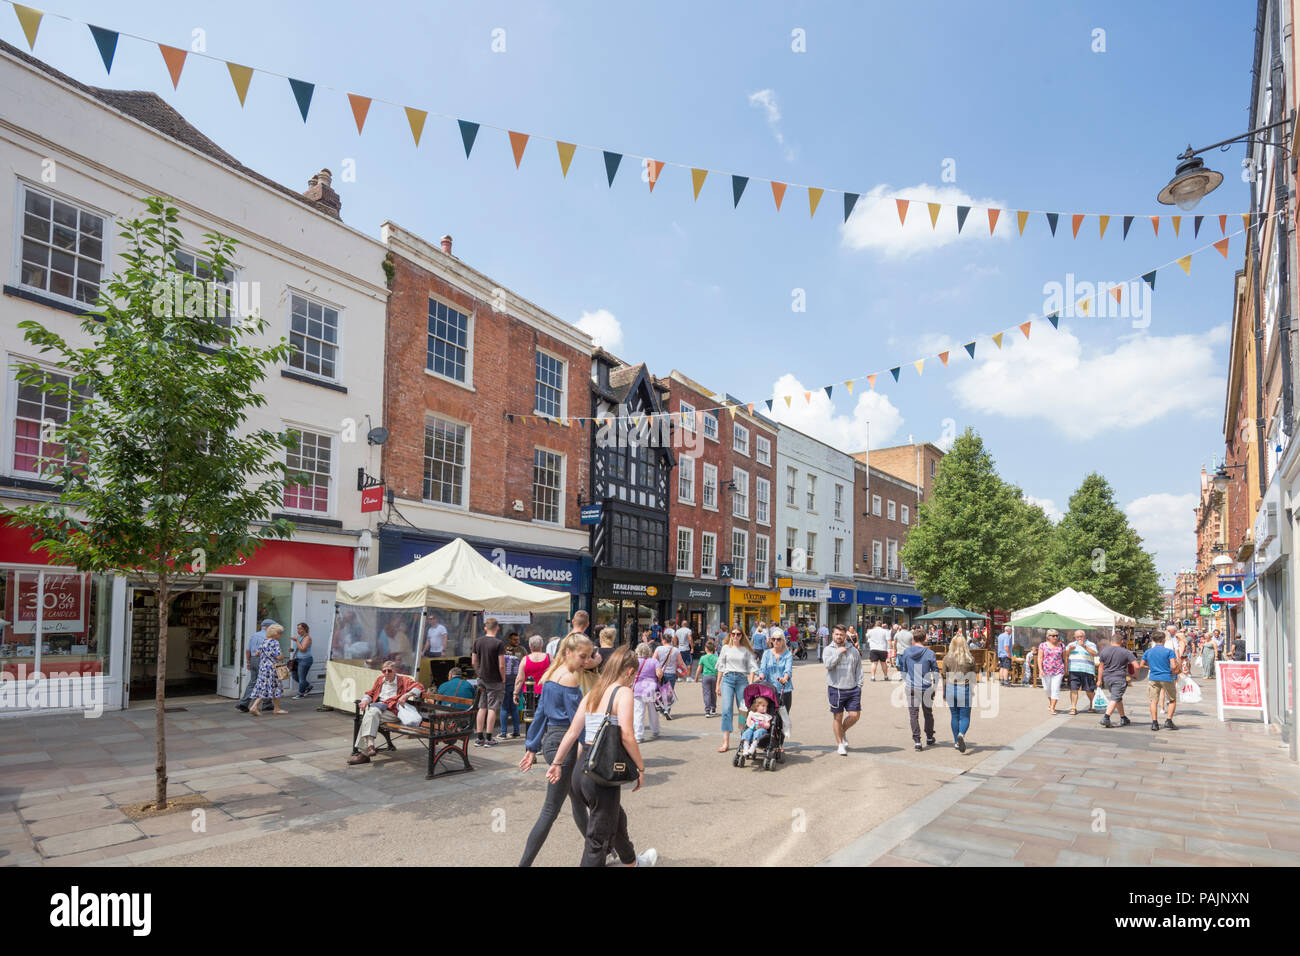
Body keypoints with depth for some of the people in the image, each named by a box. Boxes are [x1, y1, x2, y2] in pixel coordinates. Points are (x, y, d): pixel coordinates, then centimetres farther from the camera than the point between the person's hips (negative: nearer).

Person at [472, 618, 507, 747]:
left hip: (482, 679, 5)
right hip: (495, 681, -5)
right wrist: (503, 679, -2)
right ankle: (488, 739, 3)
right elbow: (501, 665, -16)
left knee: (482, 708, 12)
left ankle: (479, 738, 15)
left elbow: (474, 662, 8)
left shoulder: (478, 642, 3)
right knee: (492, 709, 1)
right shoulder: (498, 643, -14)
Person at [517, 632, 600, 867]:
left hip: (550, 740, 10)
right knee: (550, 810, -3)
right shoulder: (570, 679, -17)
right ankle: (525, 863, 1)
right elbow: (577, 720, -18)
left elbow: (541, 713, 14)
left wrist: (532, 747, 18)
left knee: (578, 800, 21)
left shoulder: (550, 675, 10)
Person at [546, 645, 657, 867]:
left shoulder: (592, 693, 10)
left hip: (581, 769, 8)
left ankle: (631, 861, 55)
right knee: (598, 839, 6)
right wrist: (641, 768, -7)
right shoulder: (623, 692, -10)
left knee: (617, 818, 31)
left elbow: (572, 732, 10)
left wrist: (557, 763, 17)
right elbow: (626, 736, -18)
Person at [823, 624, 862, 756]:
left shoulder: (853, 650, 8)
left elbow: (859, 669, 12)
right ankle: (840, 743, 20)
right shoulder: (828, 649, 0)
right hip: (836, 689, -2)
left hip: (852, 689, 3)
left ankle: (843, 731, 29)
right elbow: (828, 664, -18)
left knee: (855, 715, 0)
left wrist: (859, 685, 5)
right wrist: (838, 652, -14)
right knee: (837, 717, 5)